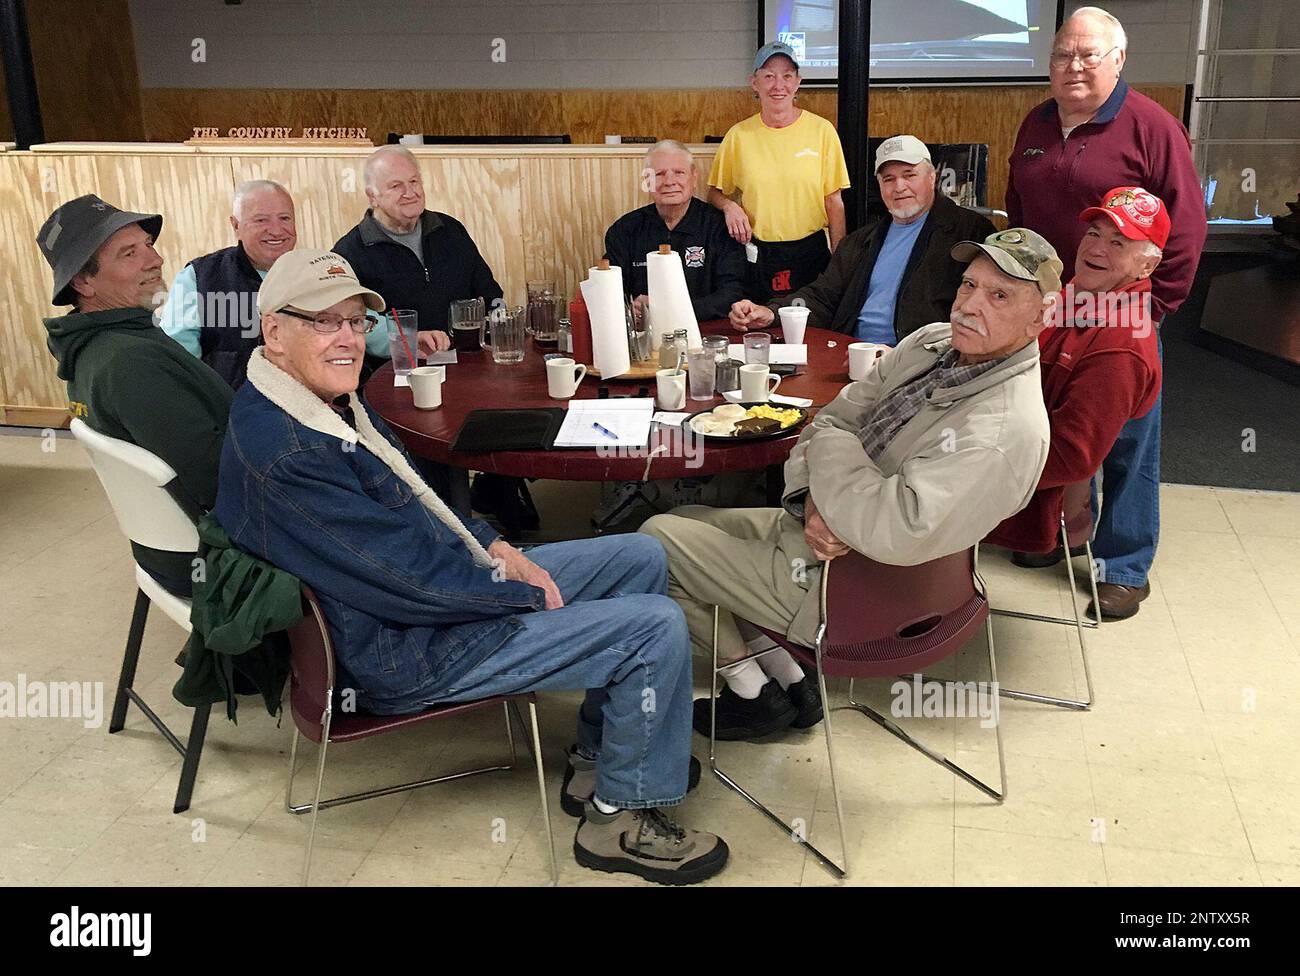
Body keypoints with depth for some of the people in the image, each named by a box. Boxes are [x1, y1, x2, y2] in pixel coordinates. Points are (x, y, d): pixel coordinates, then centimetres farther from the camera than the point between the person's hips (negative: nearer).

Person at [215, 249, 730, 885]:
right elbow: (409, 581, -26)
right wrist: (526, 593, -13)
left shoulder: (335, 401, 5)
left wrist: (496, 548, 2)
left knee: (640, 559, 12)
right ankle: (620, 816, 6)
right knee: (658, 628, -13)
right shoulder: (281, 456, -27)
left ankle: (597, 757, 22)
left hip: (453, 577, 11)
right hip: (403, 654, -10)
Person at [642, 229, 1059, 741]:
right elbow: (833, 417, 4)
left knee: (658, 538, -1)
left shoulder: (1006, 429, -29)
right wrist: (816, 498, -16)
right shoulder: (931, 343, -1)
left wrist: (828, 447, -21)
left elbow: (895, 533, -38)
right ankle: (785, 676, 17)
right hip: (815, 525, 10)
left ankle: (753, 692, 15)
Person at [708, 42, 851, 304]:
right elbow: (715, 192, 12)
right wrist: (729, 206, -10)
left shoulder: (822, 130, -1)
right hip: (756, 256, 1)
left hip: (810, 253, 0)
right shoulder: (738, 135, 2)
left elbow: (834, 203, 1)